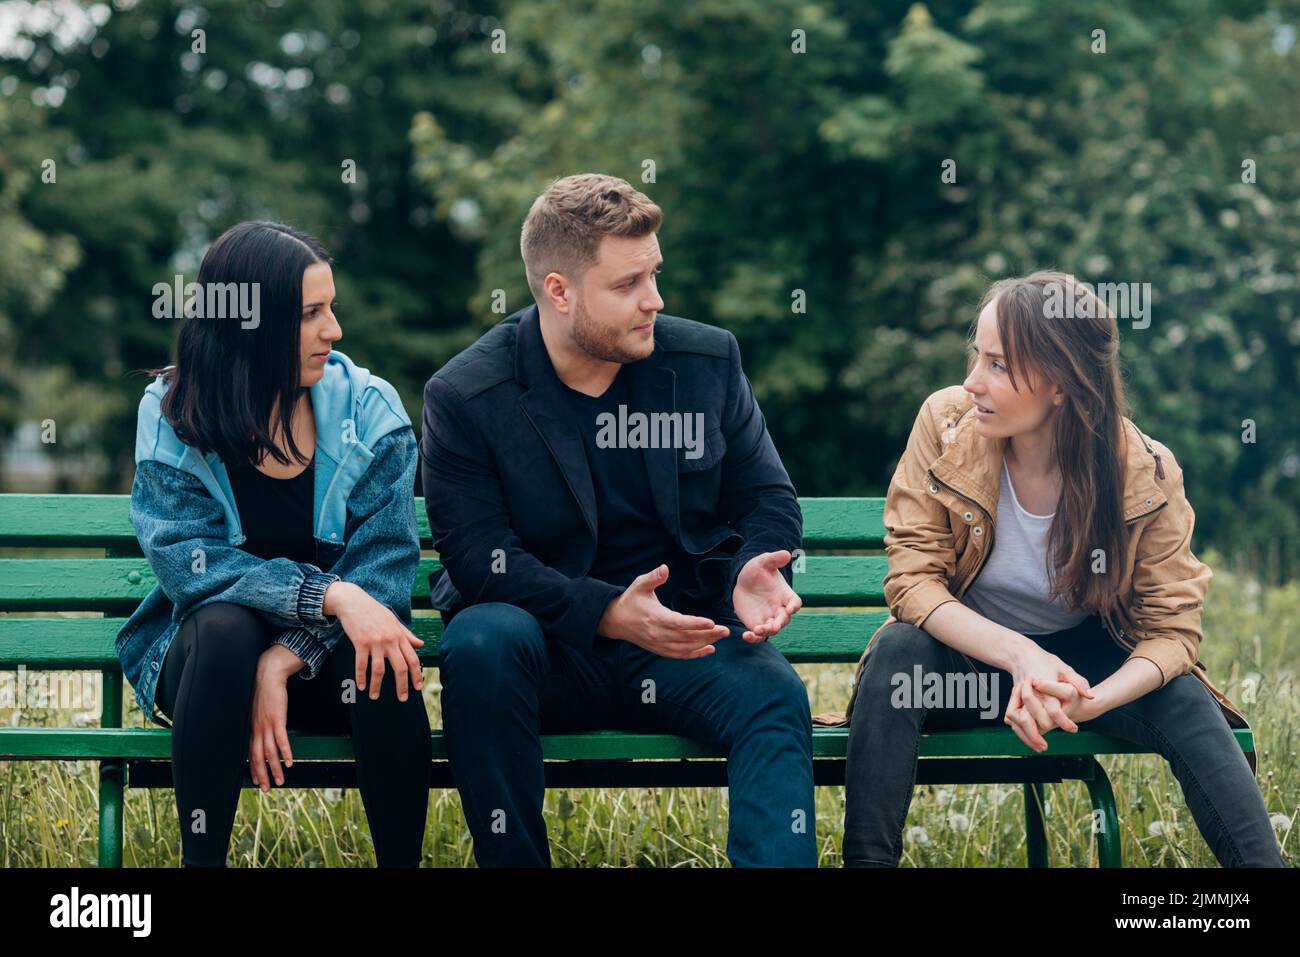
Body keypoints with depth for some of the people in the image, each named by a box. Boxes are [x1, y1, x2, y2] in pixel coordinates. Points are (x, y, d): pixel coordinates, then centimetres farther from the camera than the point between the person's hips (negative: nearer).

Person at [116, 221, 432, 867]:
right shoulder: (171, 415, -7)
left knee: (379, 664, -33)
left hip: (327, 660, 1)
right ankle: (201, 857, -25)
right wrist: (330, 595, -31)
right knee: (225, 626, -34)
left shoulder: (369, 409, -5)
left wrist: (284, 663, -27)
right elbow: (185, 559, -18)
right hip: (207, 651, 0)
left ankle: (401, 862, -18)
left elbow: (385, 562, -13)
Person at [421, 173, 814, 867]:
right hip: (548, 647, -2)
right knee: (481, 643, -34)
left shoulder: (706, 361, 4)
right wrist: (607, 613, -27)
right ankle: (512, 861, -20)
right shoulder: (462, 398, -6)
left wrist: (752, 570, -14)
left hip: (685, 640, 2)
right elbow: (478, 557, -13)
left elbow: (767, 497, 10)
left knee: (775, 695, -28)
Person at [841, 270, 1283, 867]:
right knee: (898, 652, -31)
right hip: (971, 655, 0)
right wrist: (1020, 657, -36)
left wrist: (1088, 702, -37)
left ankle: (1260, 862, -19)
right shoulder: (946, 422, -18)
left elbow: (1172, 627, -16)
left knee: (1184, 700, -28)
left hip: (1089, 658, 0)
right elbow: (911, 580, -19)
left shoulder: (1145, 475, -19)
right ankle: (866, 861, -29)